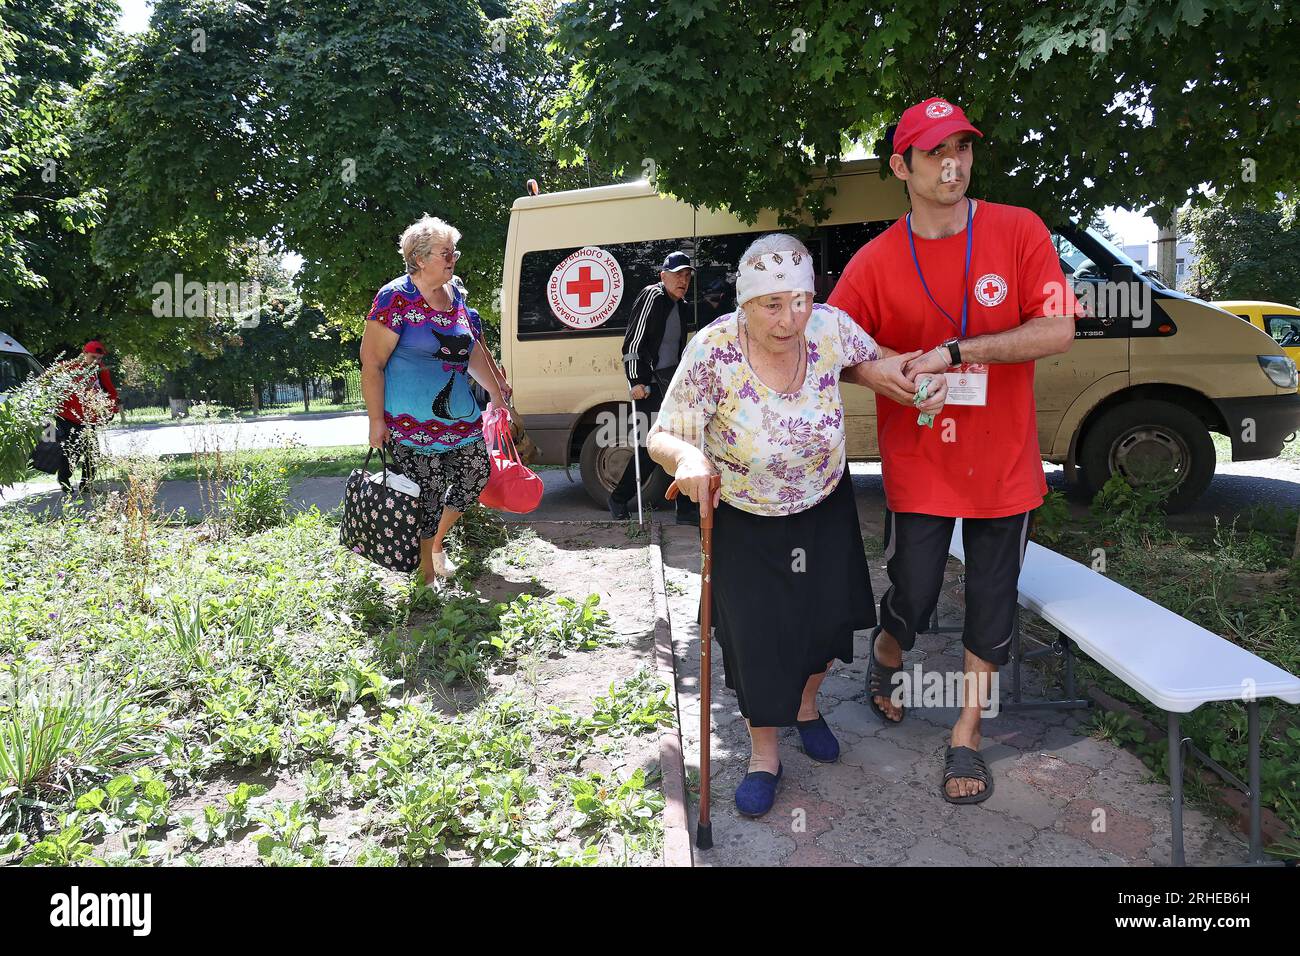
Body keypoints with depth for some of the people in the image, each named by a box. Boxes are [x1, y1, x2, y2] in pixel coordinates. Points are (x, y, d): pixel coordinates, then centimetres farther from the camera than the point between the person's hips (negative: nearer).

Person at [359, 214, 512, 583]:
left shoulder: (455, 295, 11)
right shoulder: (396, 299, -12)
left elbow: (472, 349, 23)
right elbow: (371, 363, -14)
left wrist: (495, 390, 24)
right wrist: (377, 422, -16)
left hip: (459, 416, 8)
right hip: (412, 424, -8)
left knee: (477, 474, 13)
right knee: (428, 494, -4)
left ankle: (437, 542, 35)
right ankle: (426, 576, 14)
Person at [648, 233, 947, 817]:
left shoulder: (829, 327, -20)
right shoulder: (713, 351, -28)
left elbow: (875, 362, 2)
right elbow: (660, 436, -22)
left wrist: (917, 378, -20)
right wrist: (686, 455, -46)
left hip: (825, 511, 3)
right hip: (744, 523, -3)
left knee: (825, 620, 16)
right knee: (756, 638, 2)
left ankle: (806, 706, 50)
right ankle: (764, 753, 31)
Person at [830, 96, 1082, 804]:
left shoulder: (1019, 232, -5)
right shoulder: (874, 262, -6)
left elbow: (1057, 331, -12)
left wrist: (953, 352, -20)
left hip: (1004, 466, 2)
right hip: (917, 467, -1)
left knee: (992, 609, 10)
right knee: (911, 602, 6)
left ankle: (966, 739, 30)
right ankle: (884, 658, 43)